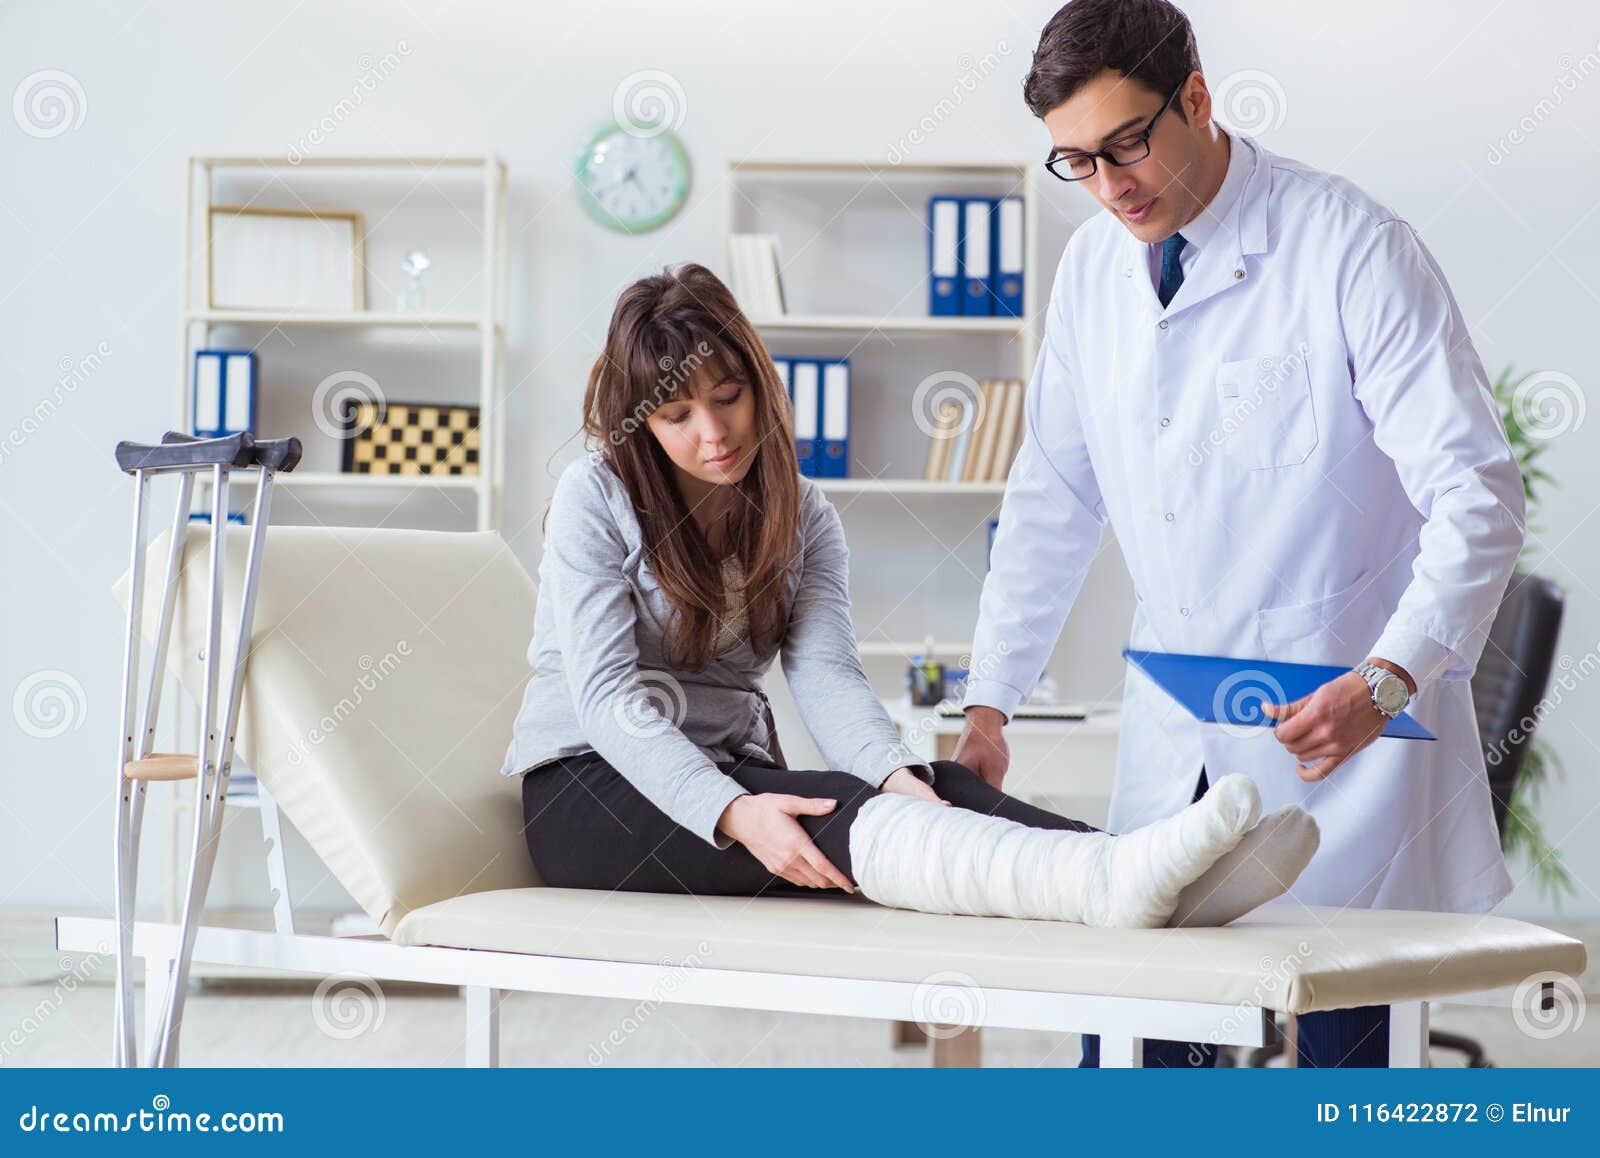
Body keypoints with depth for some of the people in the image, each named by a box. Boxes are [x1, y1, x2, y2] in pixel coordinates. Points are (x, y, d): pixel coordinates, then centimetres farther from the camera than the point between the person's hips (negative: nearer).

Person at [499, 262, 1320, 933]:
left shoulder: (802, 515, 10)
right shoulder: (596, 496, -6)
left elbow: (825, 673, -7)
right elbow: (609, 697, -16)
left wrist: (894, 773, -30)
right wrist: (733, 814, -32)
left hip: (730, 776, 5)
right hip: (591, 787, -5)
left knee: (938, 786, -25)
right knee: (833, 813, -34)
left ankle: (1165, 886, -52)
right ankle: (1109, 880, -60)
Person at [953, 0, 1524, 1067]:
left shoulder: (1348, 246, -12)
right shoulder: (1093, 268, 7)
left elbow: (1479, 494, -15)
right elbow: (1055, 498, 18)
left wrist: (1386, 681, -28)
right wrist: (991, 703, 14)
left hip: (1333, 731, -5)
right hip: (1173, 749, 5)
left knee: (1319, 1052, -8)